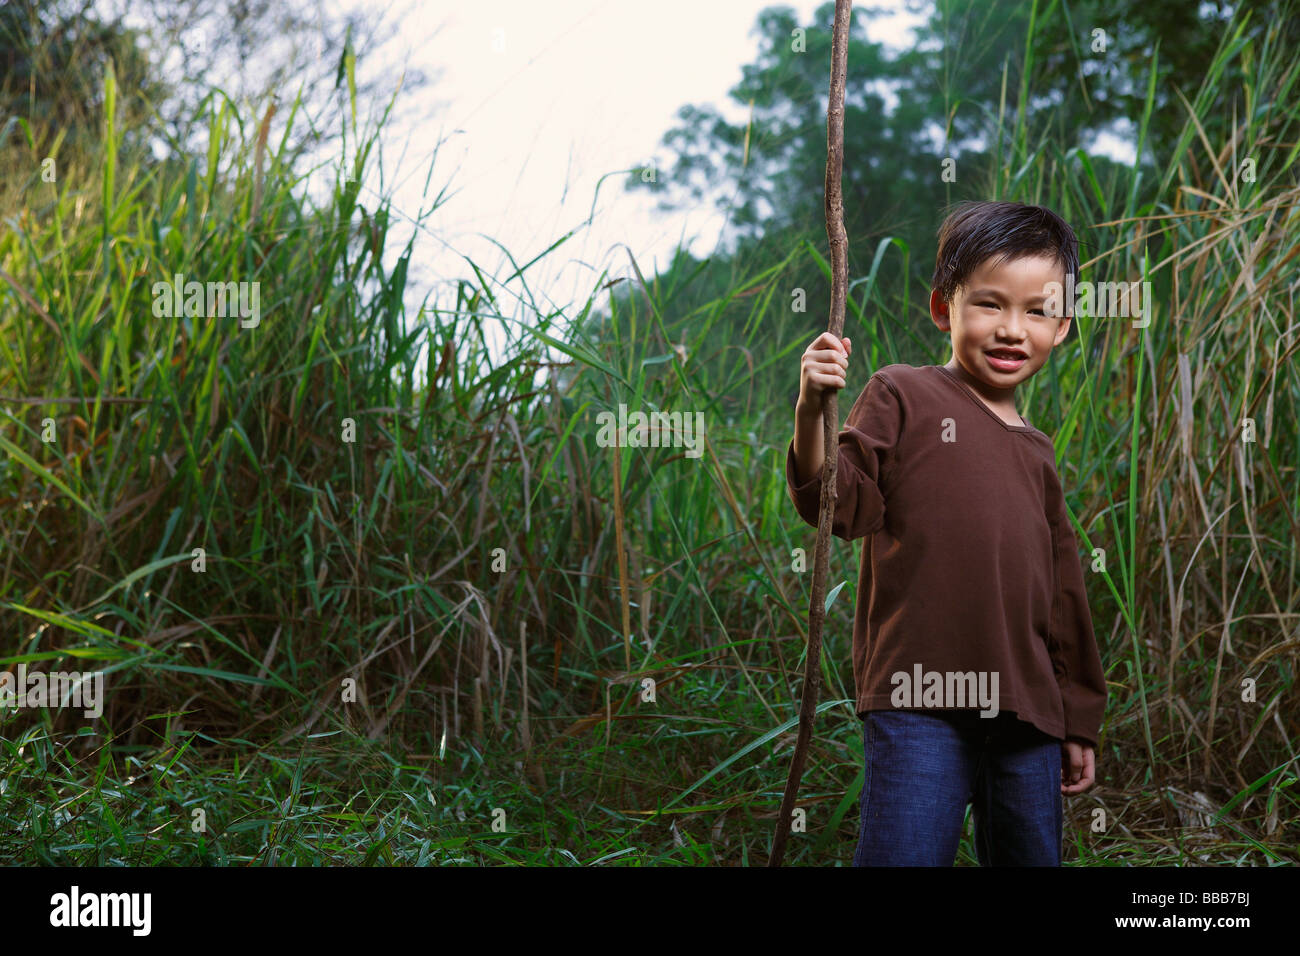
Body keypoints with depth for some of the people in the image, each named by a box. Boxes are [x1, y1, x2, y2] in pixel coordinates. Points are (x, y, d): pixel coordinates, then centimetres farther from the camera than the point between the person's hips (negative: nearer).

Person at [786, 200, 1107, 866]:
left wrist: (1077, 721, 23)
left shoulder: (1037, 454, 19)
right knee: (906, 857, -12)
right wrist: (812, 411, -24)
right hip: (919, 707, -6)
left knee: (1030, 855, 11)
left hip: (1028, 718, 6)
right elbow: (841, 505, -7)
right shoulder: (901, 396, 4)